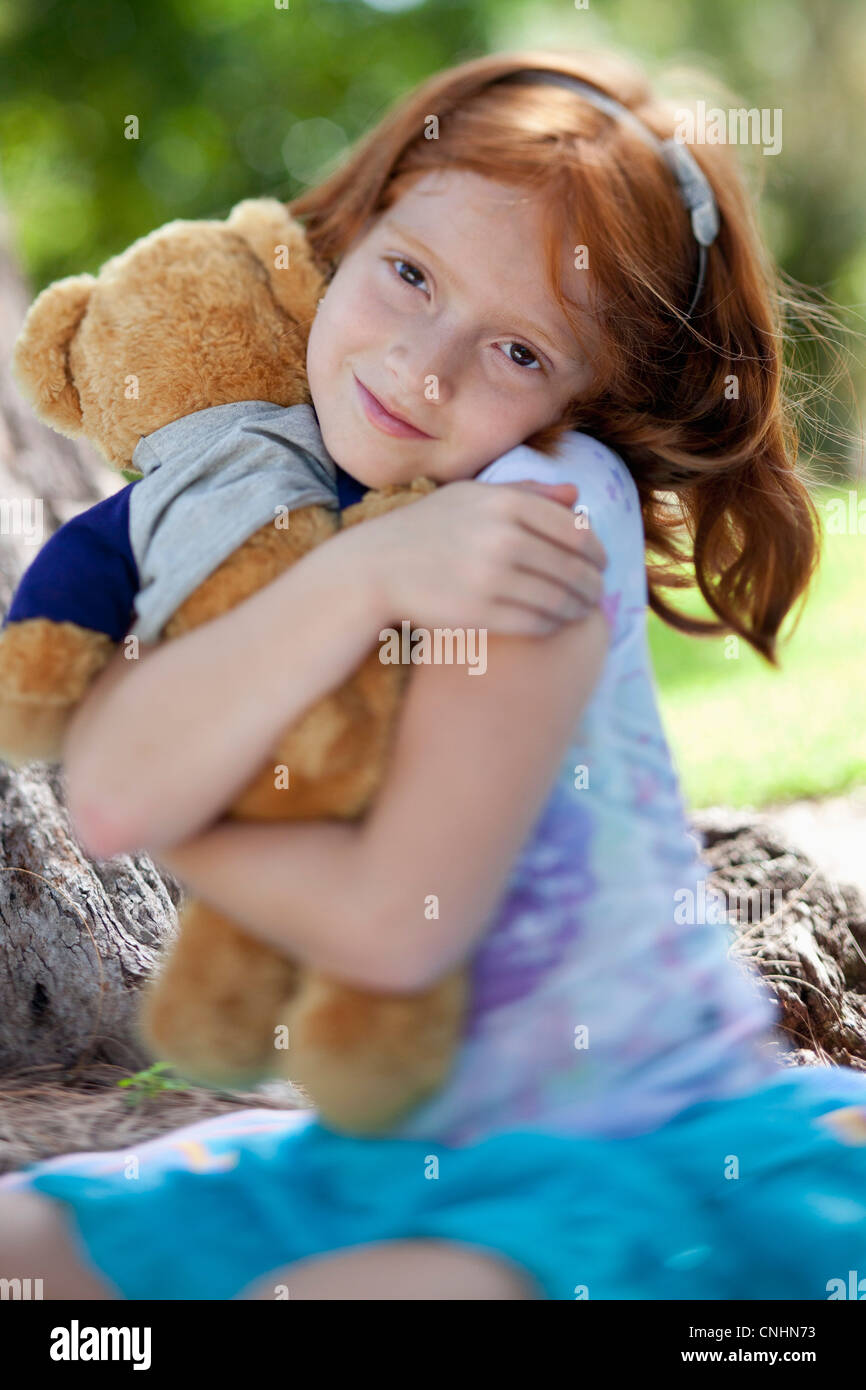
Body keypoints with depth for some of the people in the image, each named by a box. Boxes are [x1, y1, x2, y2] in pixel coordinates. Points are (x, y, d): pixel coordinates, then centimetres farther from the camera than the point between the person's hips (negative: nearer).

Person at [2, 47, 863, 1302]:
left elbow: (393, 920, -21)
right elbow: (111, 794, -17)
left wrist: (167, 816, -6)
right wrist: (361, 576, -25)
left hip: (665, 1150, -6)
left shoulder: (554, 499, -16)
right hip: (404, 1152, 6)